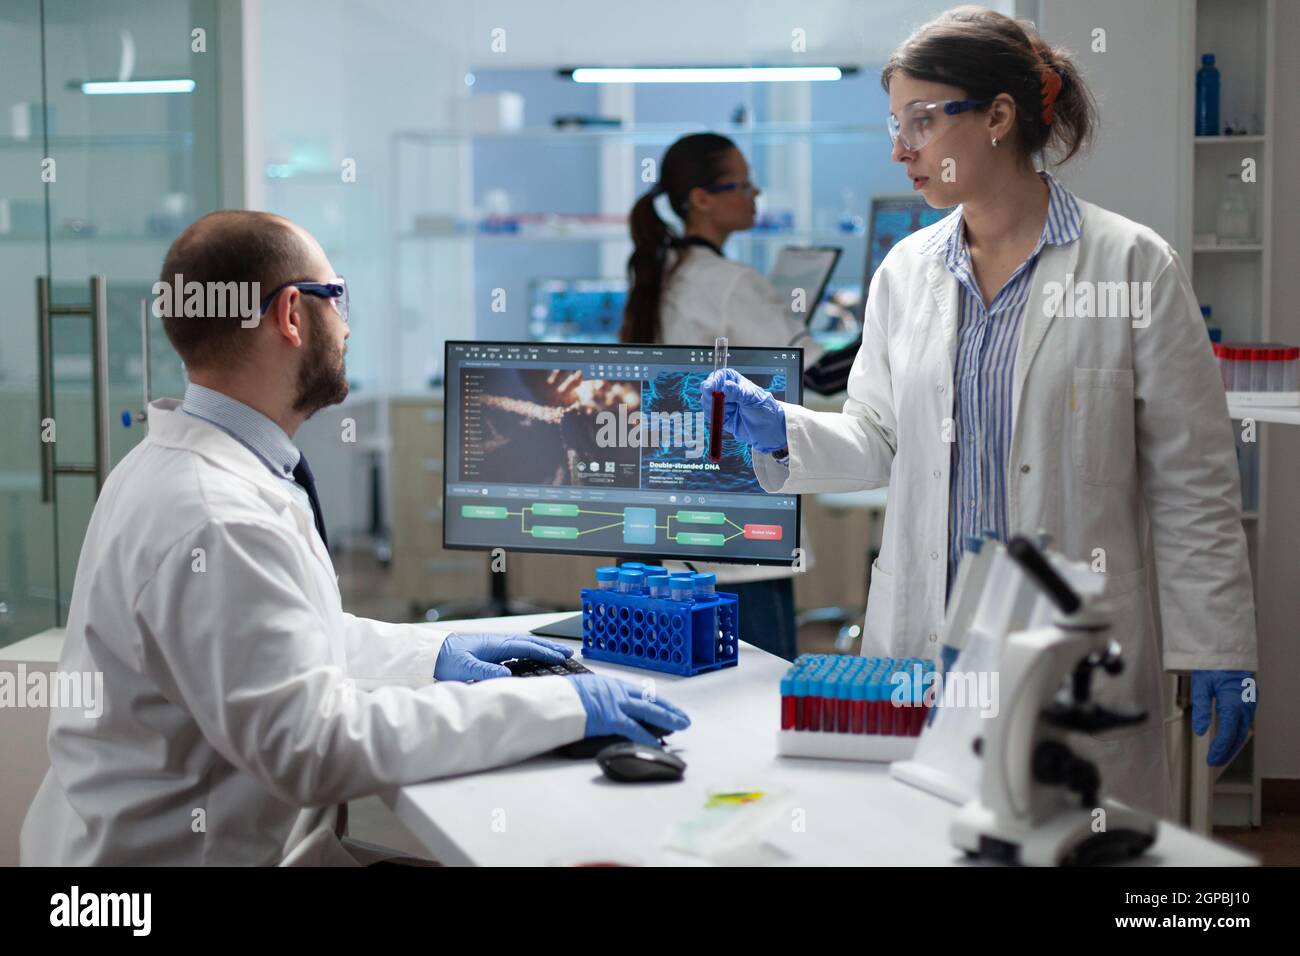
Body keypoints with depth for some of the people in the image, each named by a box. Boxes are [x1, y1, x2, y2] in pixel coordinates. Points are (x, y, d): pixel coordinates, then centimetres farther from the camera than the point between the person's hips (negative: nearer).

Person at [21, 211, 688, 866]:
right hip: (186, 854, -9)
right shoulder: (214, 522, -24)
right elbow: (313, 744, -26)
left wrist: (427, 653, 9)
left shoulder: (175, 462, 8)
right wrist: (558, 708, -23)